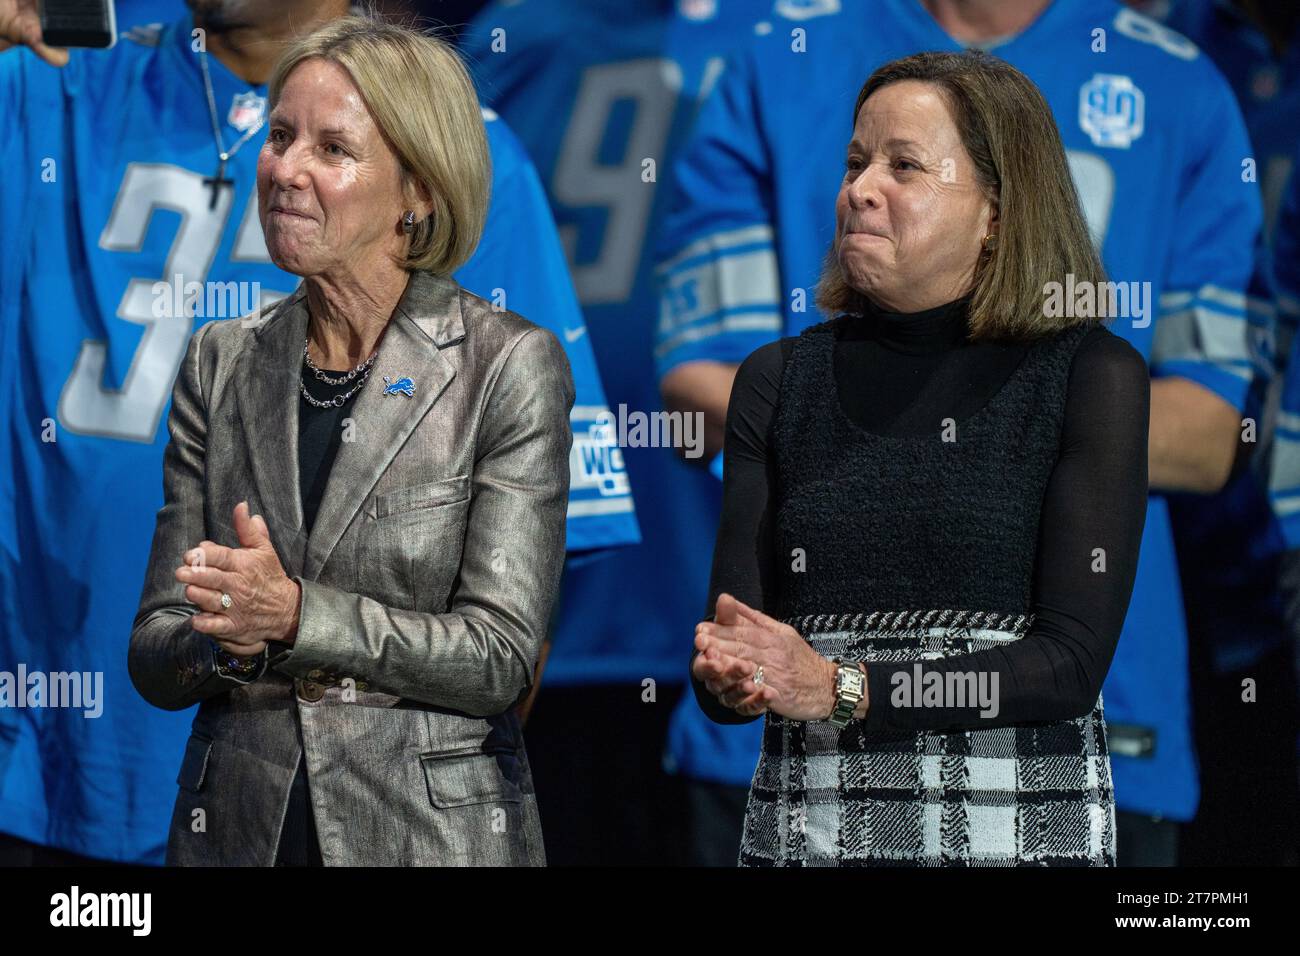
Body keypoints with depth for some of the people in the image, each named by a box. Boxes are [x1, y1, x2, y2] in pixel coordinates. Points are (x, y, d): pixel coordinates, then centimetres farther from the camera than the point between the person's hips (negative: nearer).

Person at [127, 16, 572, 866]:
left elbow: (502, 656, -13)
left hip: (437, 830, -3)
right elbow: (155, 658, 4)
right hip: (236, 826, 4)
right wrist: (224, 641, -17)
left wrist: (295, 613, -23)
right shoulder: (224, 365, 5)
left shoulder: (511, 366, -8)